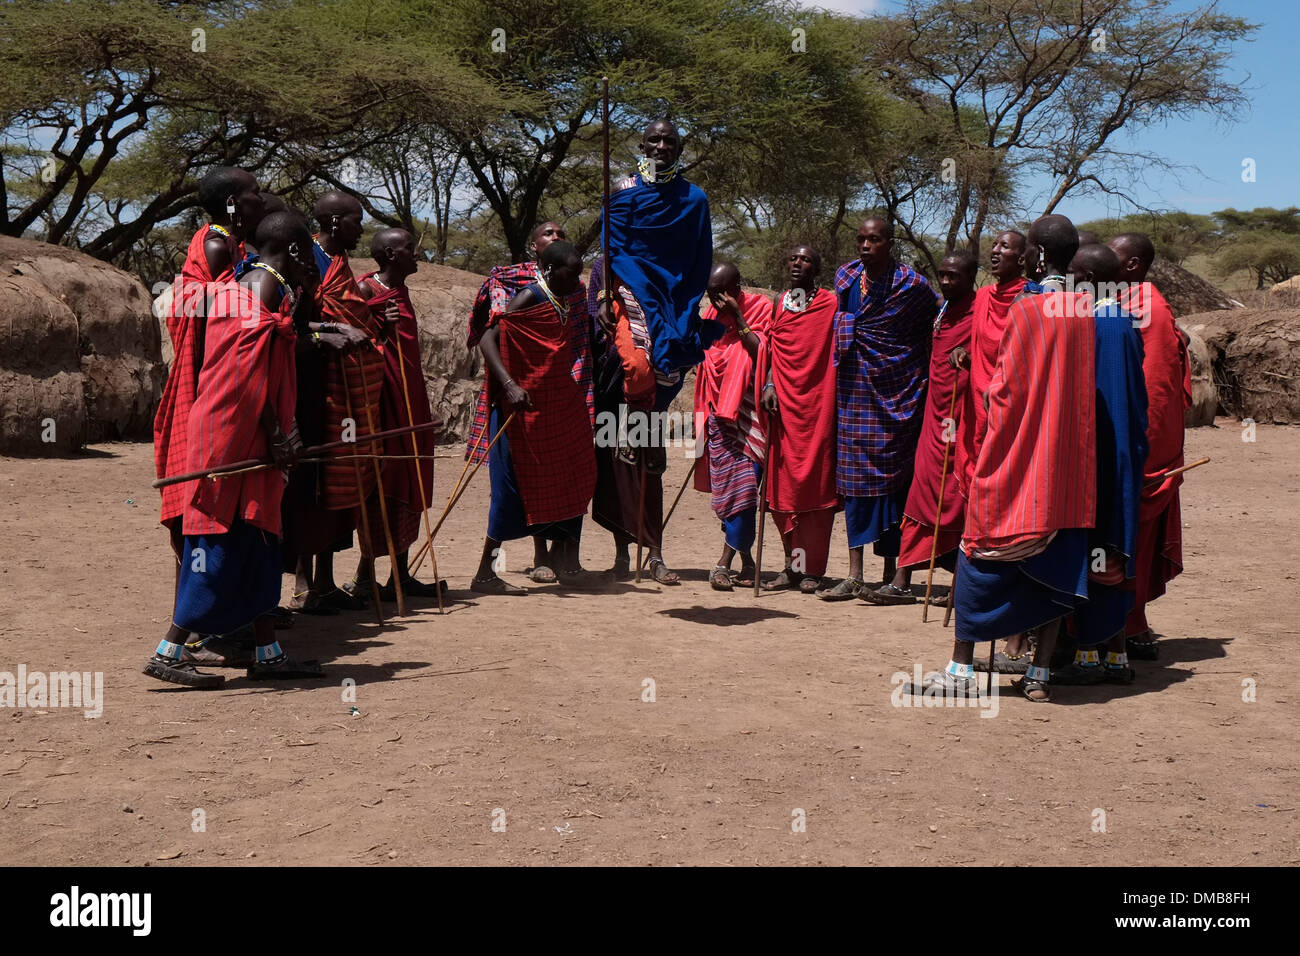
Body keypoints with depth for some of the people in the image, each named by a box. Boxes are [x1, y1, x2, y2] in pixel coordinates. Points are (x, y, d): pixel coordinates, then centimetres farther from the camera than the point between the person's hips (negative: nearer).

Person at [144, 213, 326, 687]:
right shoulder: (268, 287, -12)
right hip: (238, 434, -10)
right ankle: (168, 653, -5)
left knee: (257, 542, 12)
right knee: (224, 541, -8)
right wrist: (276, 435, -16)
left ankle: (267, 651, 17)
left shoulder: (239, 287, 19)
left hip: (233, 432, 10)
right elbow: (252, 371, -19)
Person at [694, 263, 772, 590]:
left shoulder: (760, 308, -3)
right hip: (719, 414, 5)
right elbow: (699, 354, 19)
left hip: (748, 413, -5)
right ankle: (746, 561, 13)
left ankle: (724, 563, -9)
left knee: (742, 489, -10)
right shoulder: (712, 314, 12)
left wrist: (738, 319, -15)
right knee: (726, 487, 4)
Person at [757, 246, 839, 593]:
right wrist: (769, 386, 0)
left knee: (814, 484, -4)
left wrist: (836, 398, -7)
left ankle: (811, 569, 0)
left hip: (817, 404, -4)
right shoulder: (780, 304, 14)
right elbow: (771, 349, 15)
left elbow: (837, 353, 2)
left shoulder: (831, 304, 3)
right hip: (784, 403, 4)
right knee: (784, 485, 2)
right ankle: (793, 564, 9)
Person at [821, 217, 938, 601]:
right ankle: (854, 575, 5)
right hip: (855, 394, 4)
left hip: (897, 395, -4)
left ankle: (892, 573, 8)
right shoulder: (845, 277, 7)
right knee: (855, 479, 3)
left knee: (893, 479, 0)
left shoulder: (912, 285, -7)